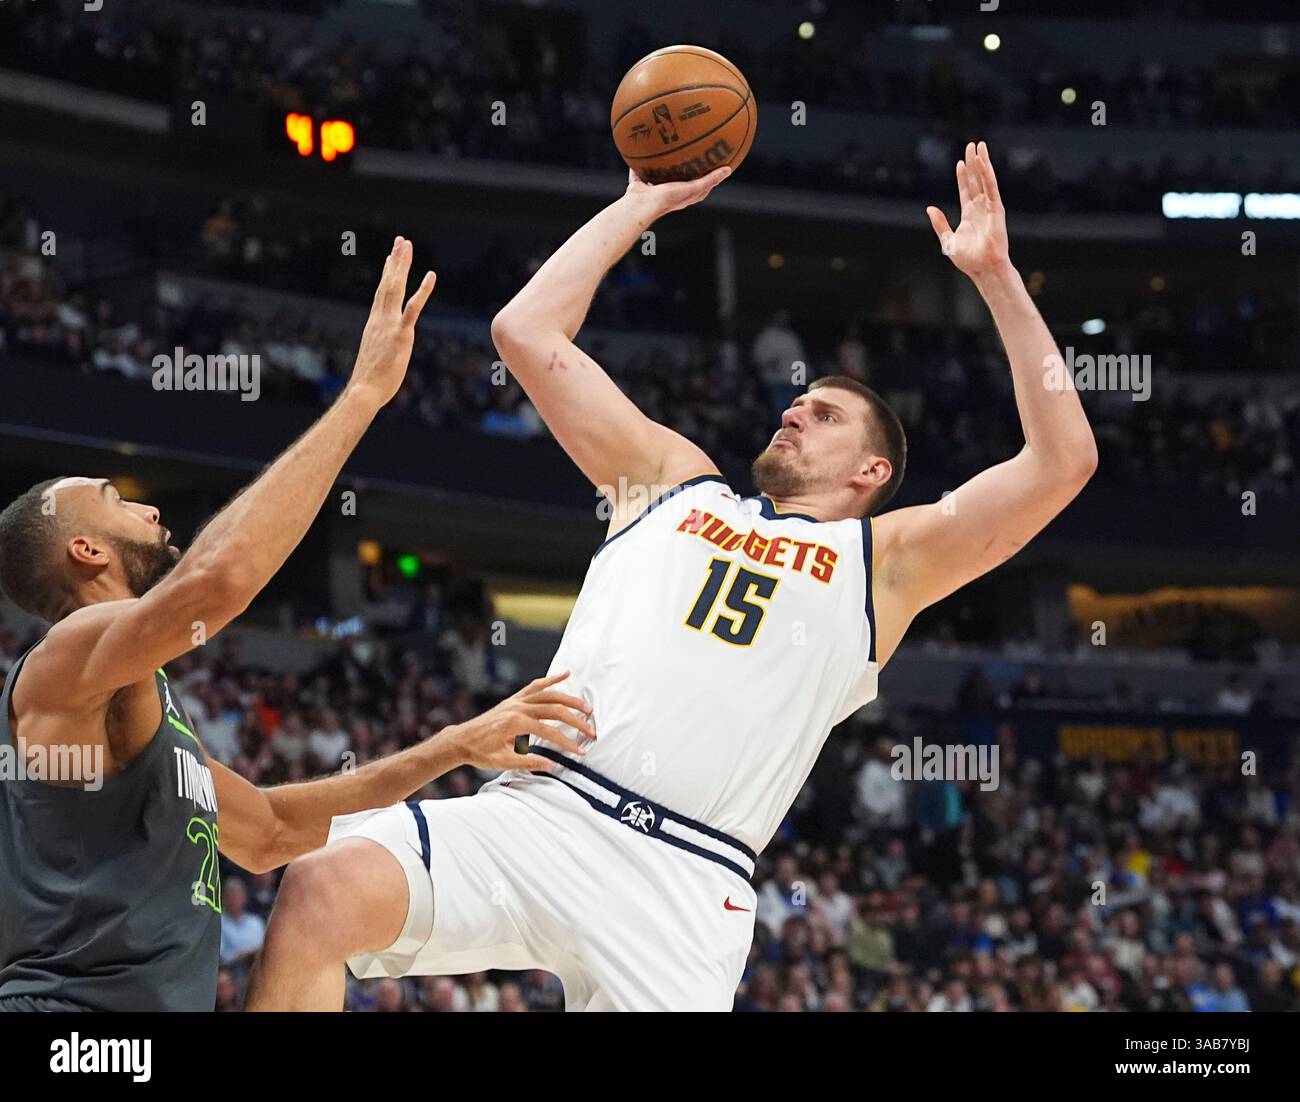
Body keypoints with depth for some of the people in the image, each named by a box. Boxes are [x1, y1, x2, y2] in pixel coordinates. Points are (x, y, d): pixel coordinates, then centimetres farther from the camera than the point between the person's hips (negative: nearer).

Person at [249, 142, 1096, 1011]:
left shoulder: (884, 561, 18)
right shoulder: (672, 483, 26)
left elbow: (1062, 460, 8)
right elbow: (526, 330, 25)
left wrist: (996, 278, 9)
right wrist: (643, 204, 27)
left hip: (680, 888, -1)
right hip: (535, 812, 2)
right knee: (321, 891, -25)